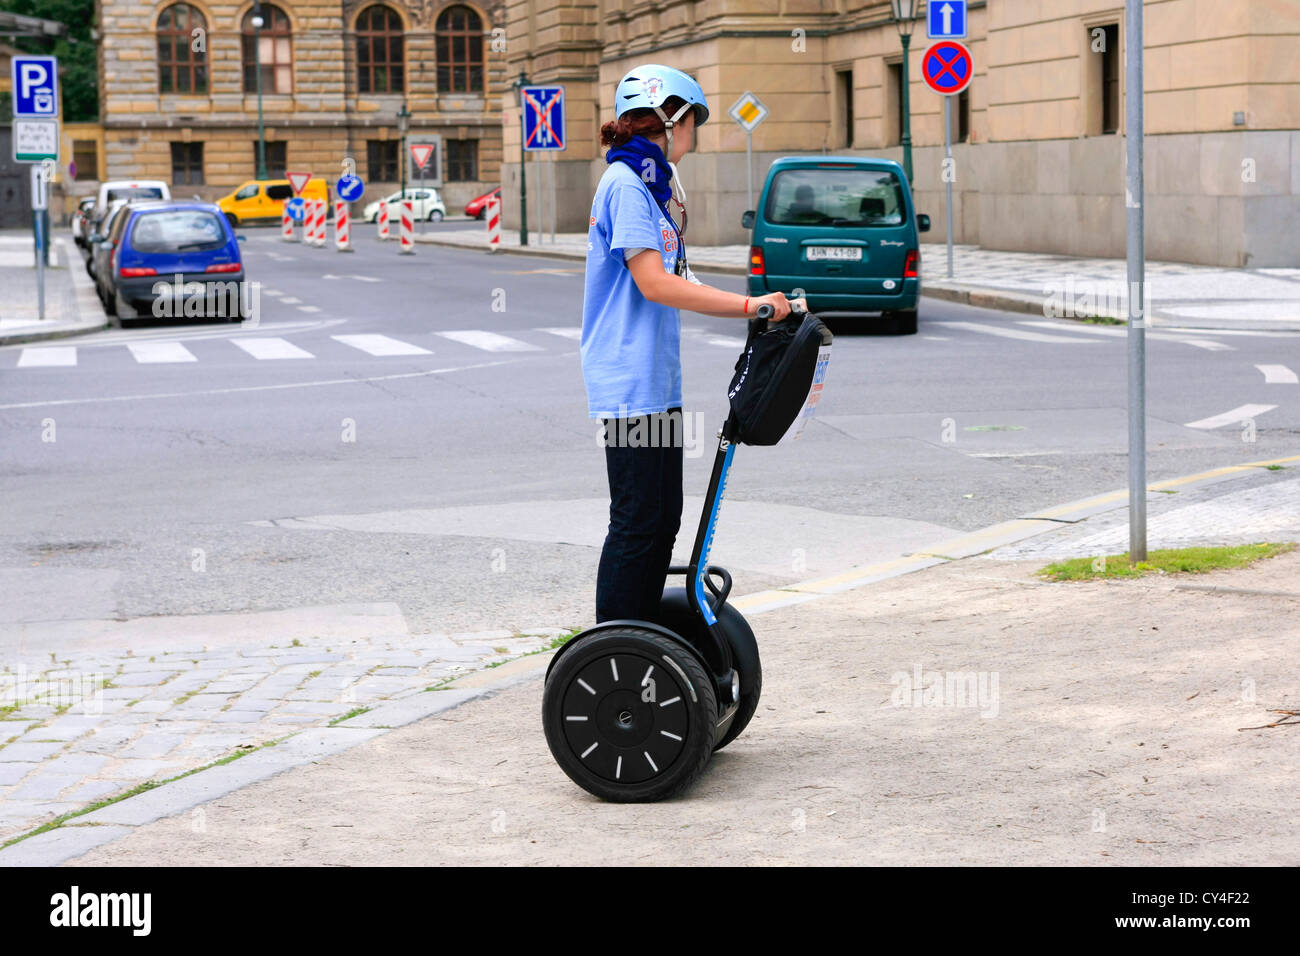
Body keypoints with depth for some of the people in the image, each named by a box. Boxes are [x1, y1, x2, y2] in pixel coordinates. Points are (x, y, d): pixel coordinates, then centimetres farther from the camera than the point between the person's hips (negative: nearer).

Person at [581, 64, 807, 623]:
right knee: (638, 522, -7)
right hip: (630, 383, -10)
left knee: (663, 519, 12)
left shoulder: (649, 186, 19)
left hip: (657, 381, 10)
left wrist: (759, 307, 10)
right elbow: (654, 283, -20)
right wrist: (748, 305, -19)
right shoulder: (625, 184, -11)